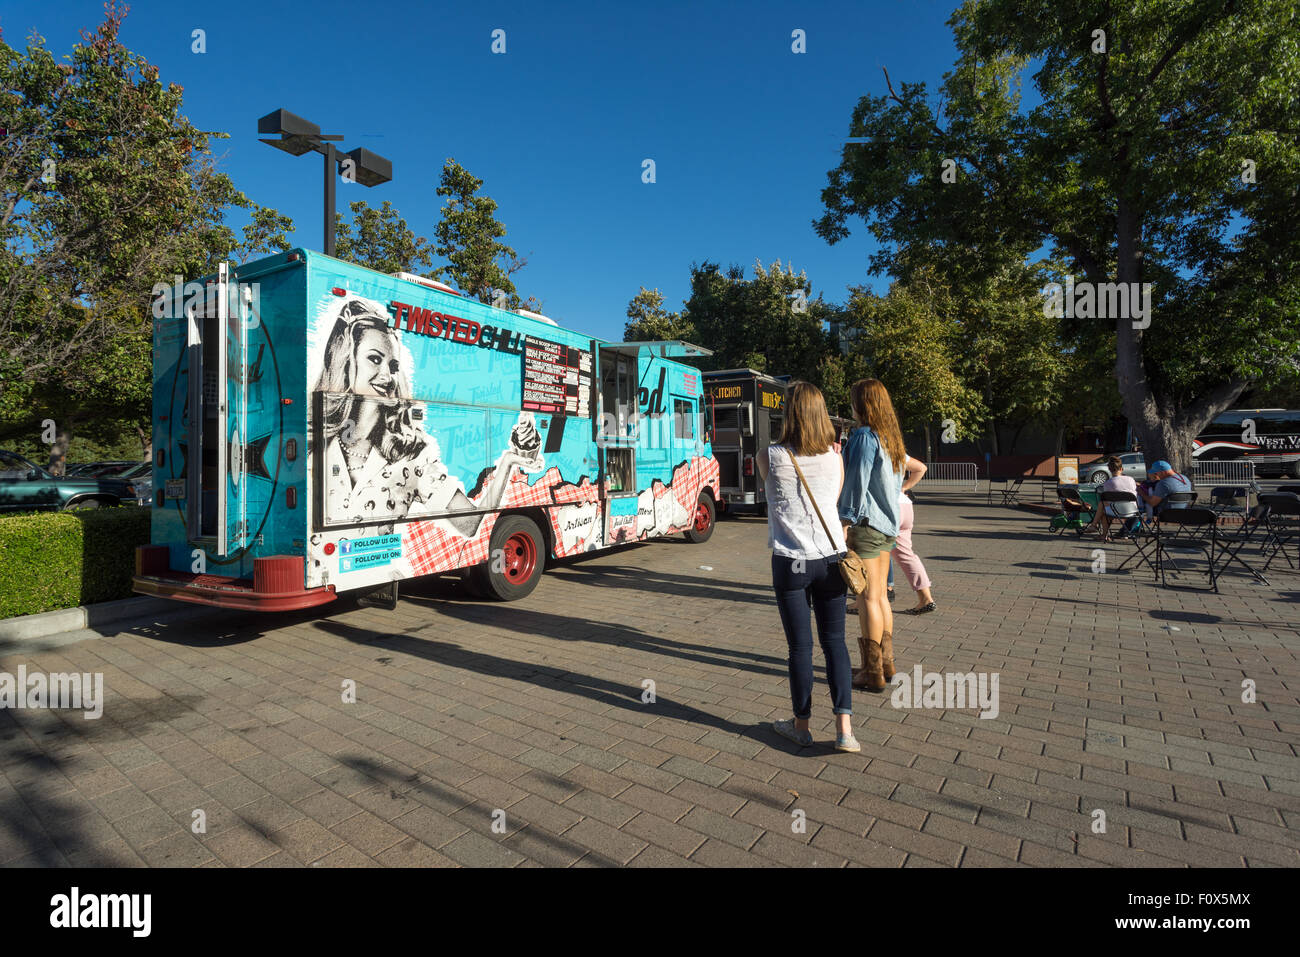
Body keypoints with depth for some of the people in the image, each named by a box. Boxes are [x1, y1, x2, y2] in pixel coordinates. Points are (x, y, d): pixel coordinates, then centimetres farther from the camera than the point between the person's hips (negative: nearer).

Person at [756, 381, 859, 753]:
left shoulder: (769, 457, -8)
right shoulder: (834, 457, 1)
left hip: (791, 560, -3)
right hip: (830, 557, 3)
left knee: (800, 645, 7)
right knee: (834, 641, 12)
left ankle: (801, 725, 23)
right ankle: (844, 728, 12)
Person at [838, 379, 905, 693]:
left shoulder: (864, 437, -14)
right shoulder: (892, 438, 13)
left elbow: (858, 483, -17)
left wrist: (846, 522, -14)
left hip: (865, 524, -9)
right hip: (888, 524, 9)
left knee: (867, 599, -1)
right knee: (880, 596, 16)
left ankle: (872, 672, 8)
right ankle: (887, 662, 26)